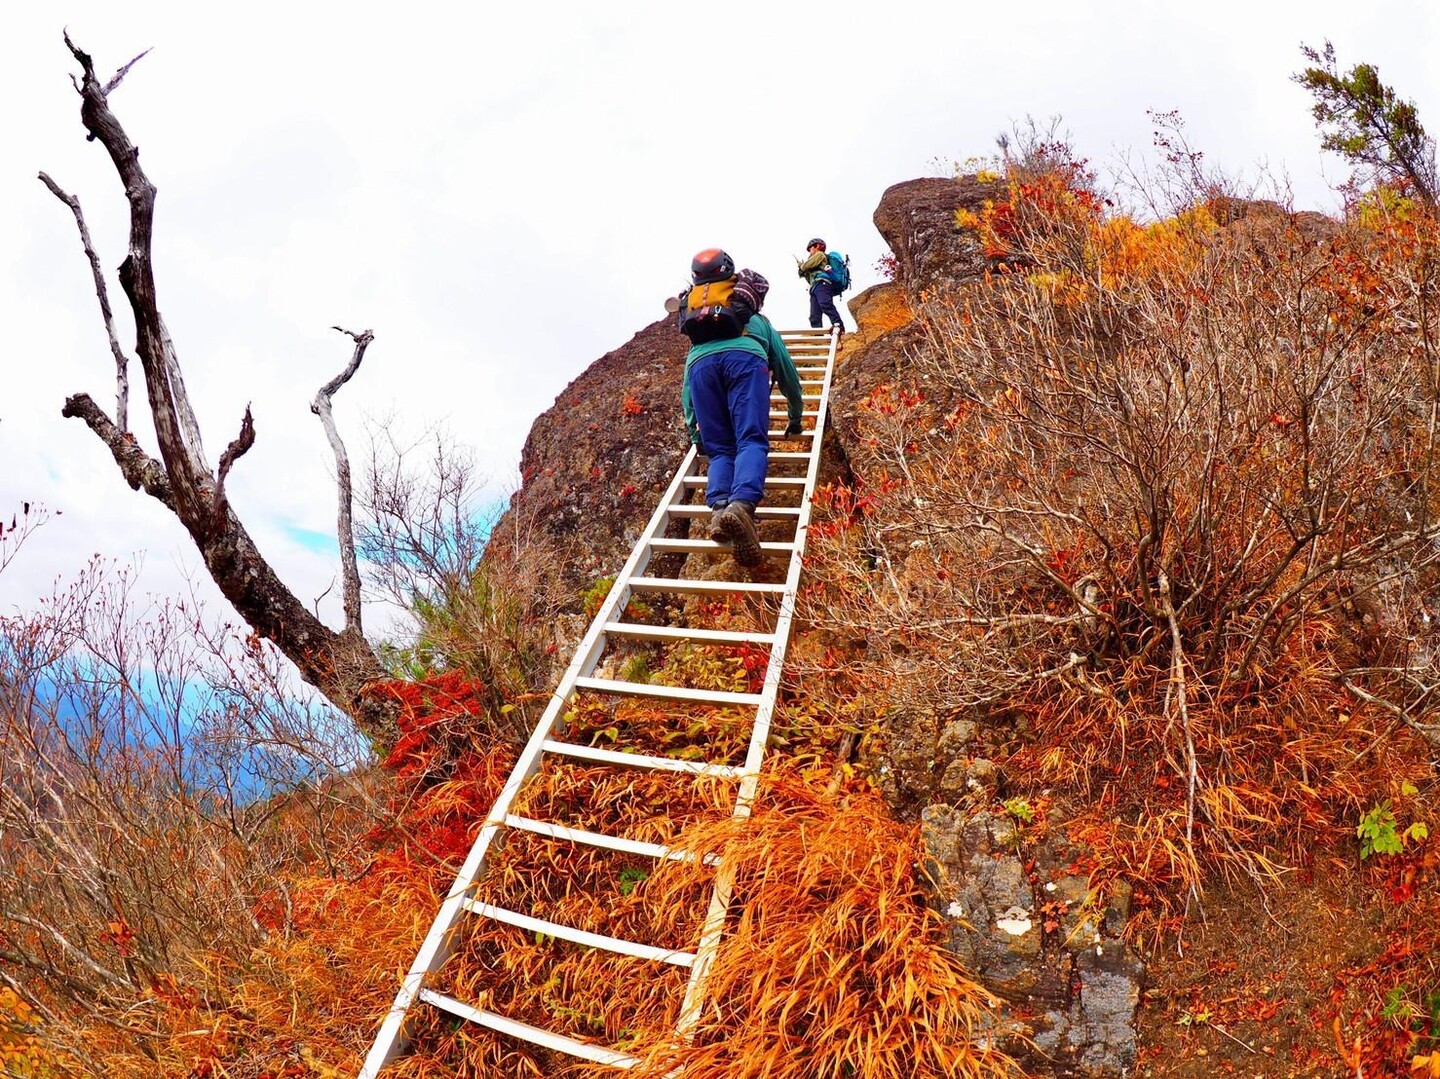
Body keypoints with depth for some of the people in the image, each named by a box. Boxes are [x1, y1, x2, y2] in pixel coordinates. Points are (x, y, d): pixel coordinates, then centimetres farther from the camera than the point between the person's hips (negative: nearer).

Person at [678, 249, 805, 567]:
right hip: (745, 358, -2)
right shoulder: (761, 324, 42)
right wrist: (795, 420, 59)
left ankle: (718, 508, -23)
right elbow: (789, 375, 46)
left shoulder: (699, 332, 45)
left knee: (719, 449, 5)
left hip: (700, 362, 2)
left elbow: (686, 390, 39)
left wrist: (694, 435, 42)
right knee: (752, 441, -13)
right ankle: (742, 505, -41)